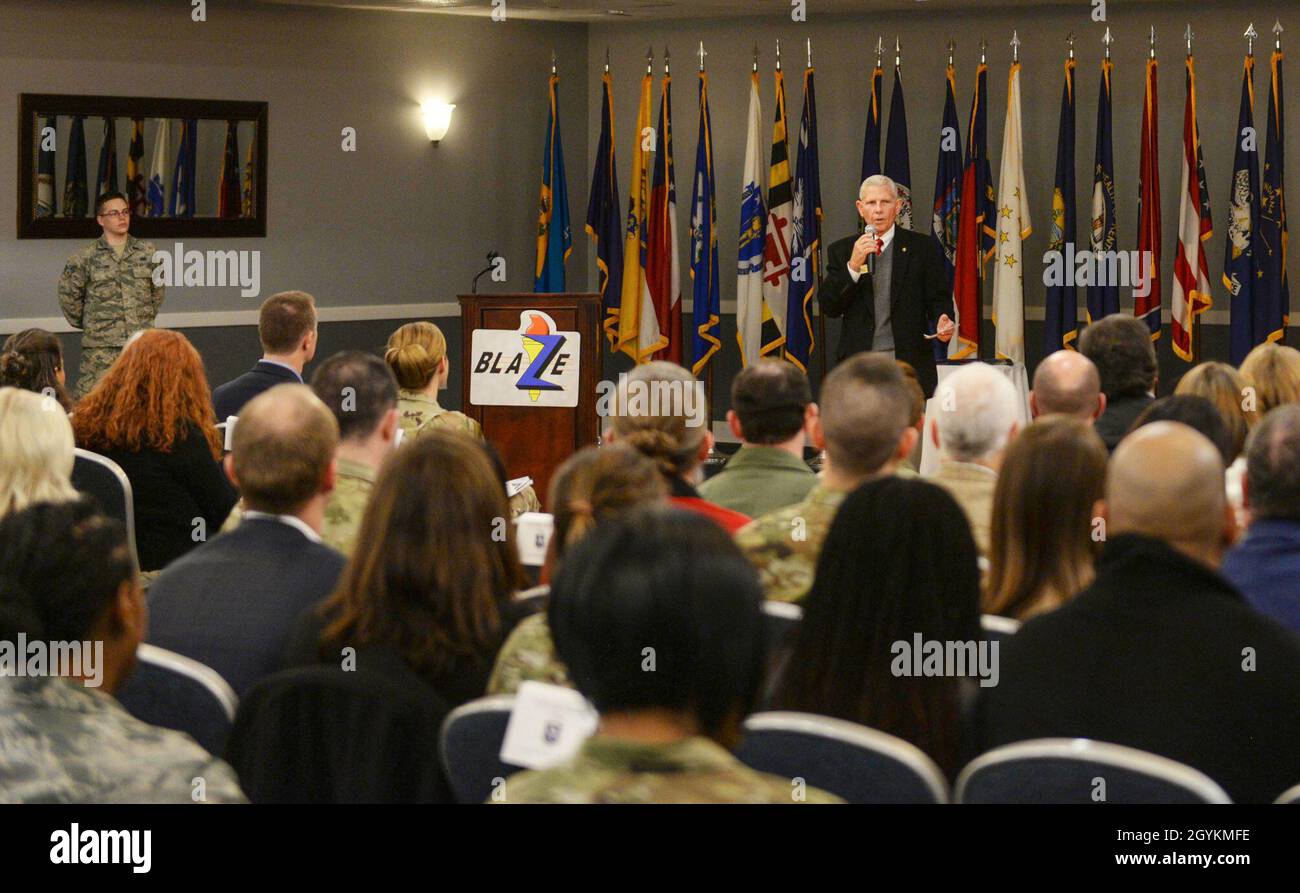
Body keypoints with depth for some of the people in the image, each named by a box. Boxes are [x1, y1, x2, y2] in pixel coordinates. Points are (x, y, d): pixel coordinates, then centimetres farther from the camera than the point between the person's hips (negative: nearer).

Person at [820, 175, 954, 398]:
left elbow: (938, 297, 7)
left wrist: (943, 321, -16)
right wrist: (853, 266, -10)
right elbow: (828, 307, 3)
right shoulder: (841, 250, 11)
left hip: (910, 364, -1)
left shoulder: (921, 247, 8)